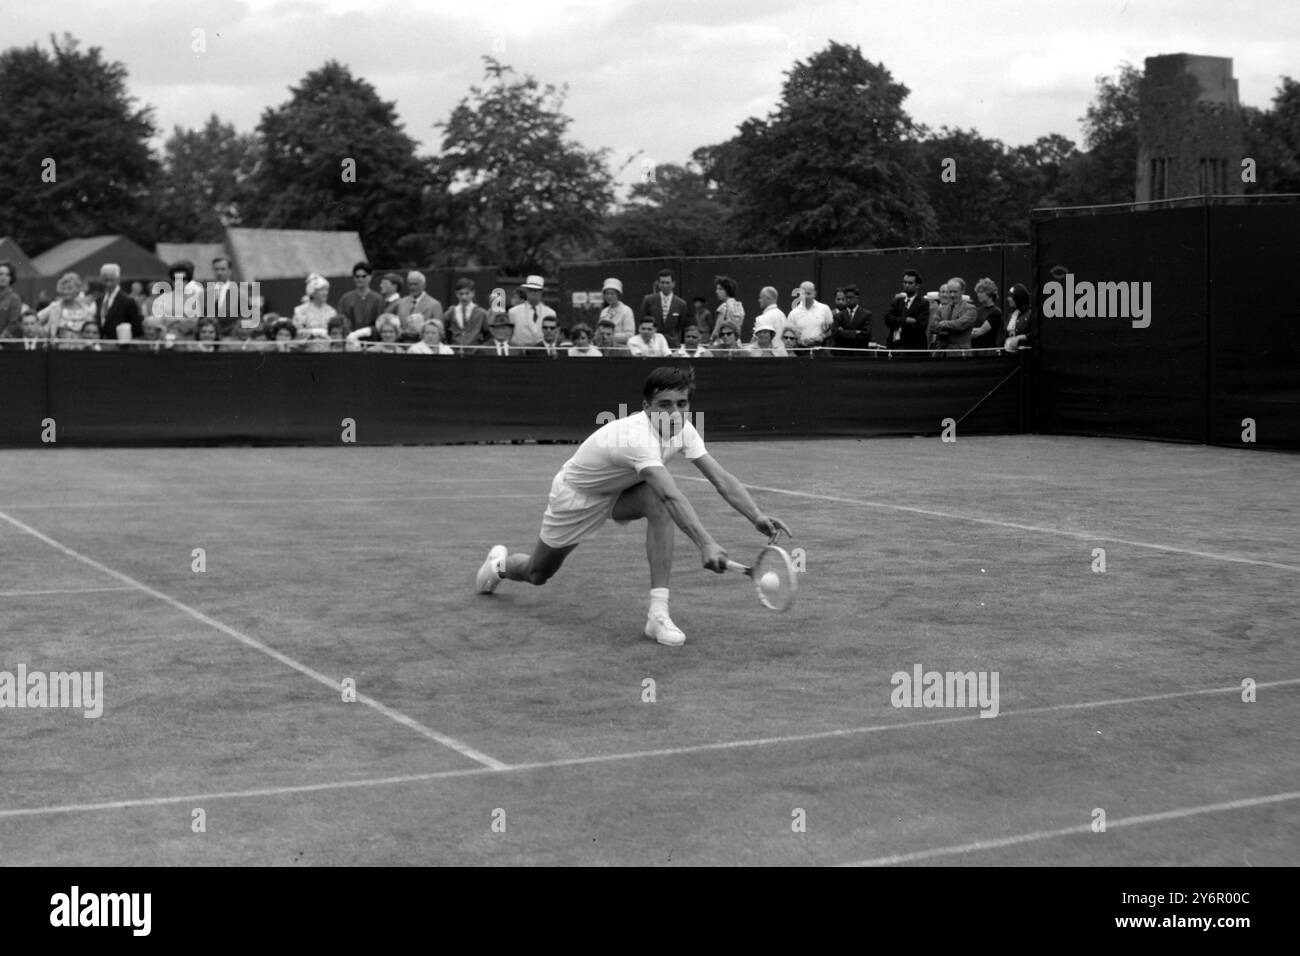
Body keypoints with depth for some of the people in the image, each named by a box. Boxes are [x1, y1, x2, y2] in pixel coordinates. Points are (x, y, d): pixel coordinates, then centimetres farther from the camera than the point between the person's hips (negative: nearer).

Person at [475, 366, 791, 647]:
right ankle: (500, 562, 50)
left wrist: (757, 516, -36)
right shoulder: (638, 437, -42)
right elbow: (672, 497, -53)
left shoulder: (683, 430, -19)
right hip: (576, 496, -5)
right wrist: (705, 544, -63)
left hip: (619, 494, 5)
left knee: (657, 501, -30)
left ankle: (658, 613, -30)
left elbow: (721, 478, -22)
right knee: (537, 575, 10)